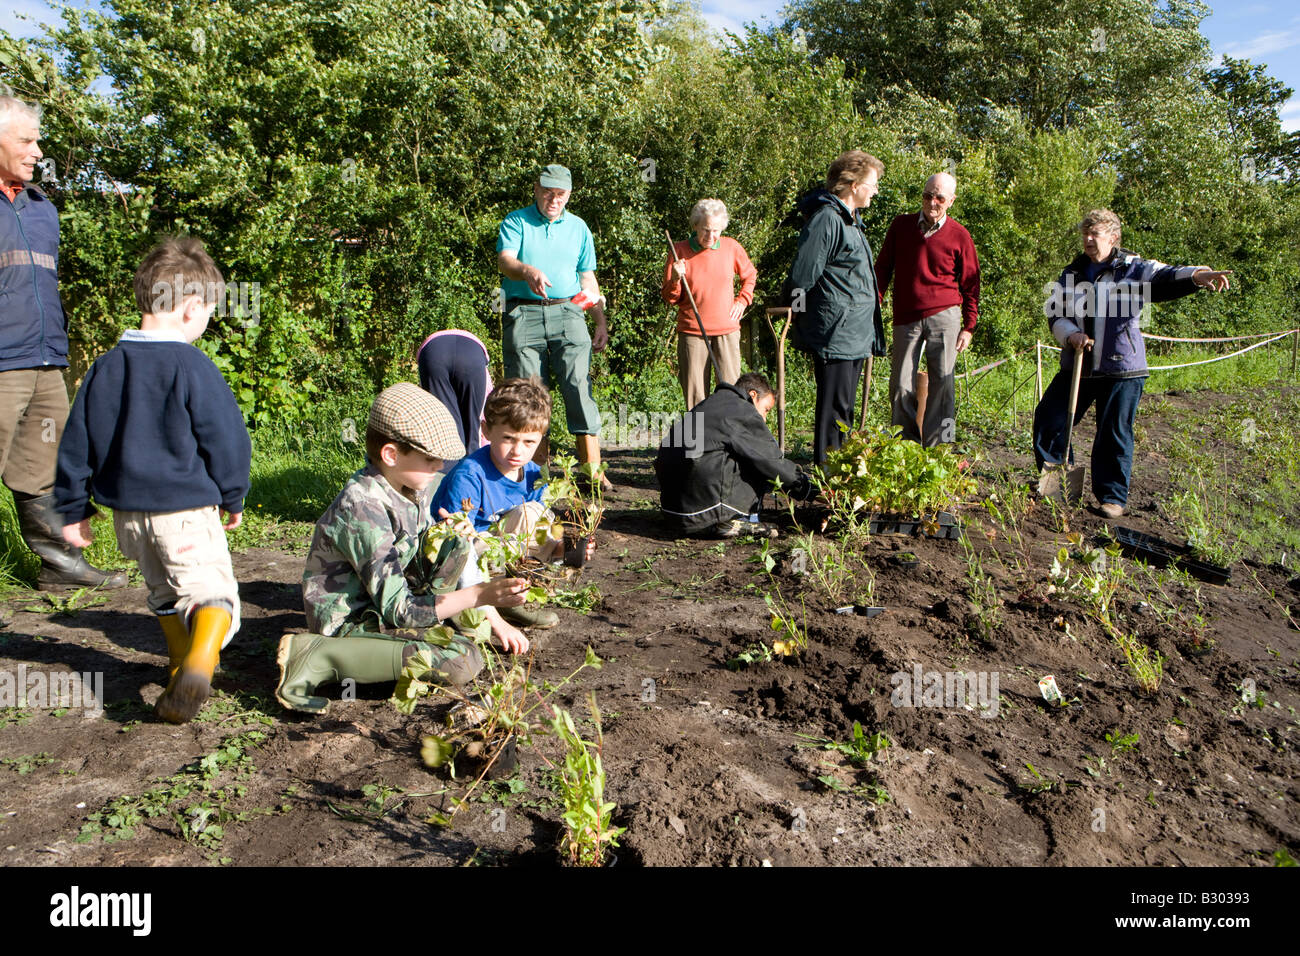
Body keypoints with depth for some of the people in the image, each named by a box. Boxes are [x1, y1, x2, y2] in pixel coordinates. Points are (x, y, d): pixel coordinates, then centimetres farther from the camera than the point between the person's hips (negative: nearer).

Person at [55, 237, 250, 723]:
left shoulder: (105, 367, 5)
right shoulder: (192, 367, -13)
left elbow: (76, 444, 10)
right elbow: (227, 441, -9)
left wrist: (74, 510, 18)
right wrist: (233, 498, 7)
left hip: (127, 512, 6)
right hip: (186, 509, -6)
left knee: (165, 593, 24)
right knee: (212, 591, -3)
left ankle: (181, 665, 37)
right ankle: (198, 668, -26)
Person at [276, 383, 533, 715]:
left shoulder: (413, 488, 1)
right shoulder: (362, 508, -27)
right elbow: (398, 610, -28)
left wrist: (496, 621, 5)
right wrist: (478, 595, -31)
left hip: (389, 598, 8)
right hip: (350, 622, -8)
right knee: (463, 661, -26)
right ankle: (317, 656, -20)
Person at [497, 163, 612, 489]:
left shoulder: (578, 227, 18)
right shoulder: (516, 222, 7)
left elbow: (588, 278, 23)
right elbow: (505, 260, -11)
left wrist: (601, 322, 17)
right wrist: (528, 271, -33)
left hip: (567, 313, 1)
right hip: (524, 315, -1)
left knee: (579, 386, -10)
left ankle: (592, 468, -10)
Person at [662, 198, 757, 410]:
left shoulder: (731, 247, 3)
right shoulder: (679, 251, -1)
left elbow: (750, 275, 23)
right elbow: (670, 299, 3)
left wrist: (742, 301, 9)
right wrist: (675, 279, -16)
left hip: (727, 330, 1)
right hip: (691, 331, -1)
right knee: (695, 393, 0)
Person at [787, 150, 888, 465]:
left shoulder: (850, 219, 19)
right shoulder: (827, 219, -14)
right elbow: (801, 280, -17)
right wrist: (808, 327, -9)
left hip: (855, 336, 10)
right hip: (836, 336, -10)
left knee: (843, 410, 14)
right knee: (834, 410, -6)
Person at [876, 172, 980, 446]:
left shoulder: (959, 235, 4)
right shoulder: (901, 225, 8)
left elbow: (970, 284, 8)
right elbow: (883, 267, 14)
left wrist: (969, 326, 3)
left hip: (944, 316, -1)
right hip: (906, 319, 2)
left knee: (942, 384, -3)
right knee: (900, 385, 0)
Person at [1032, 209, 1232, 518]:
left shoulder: (1133, 269, -1)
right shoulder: (1072, 274, 11)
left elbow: (1166, 276, -18)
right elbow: (1054, 312, 6)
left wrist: (1196, 275, -40)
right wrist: (1071, 334, -14)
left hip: (1120, 368, -4)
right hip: (1077, 367, 4)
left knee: (1115, 435, 0)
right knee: (1048, 419, 5)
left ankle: (1113, 497, 12)